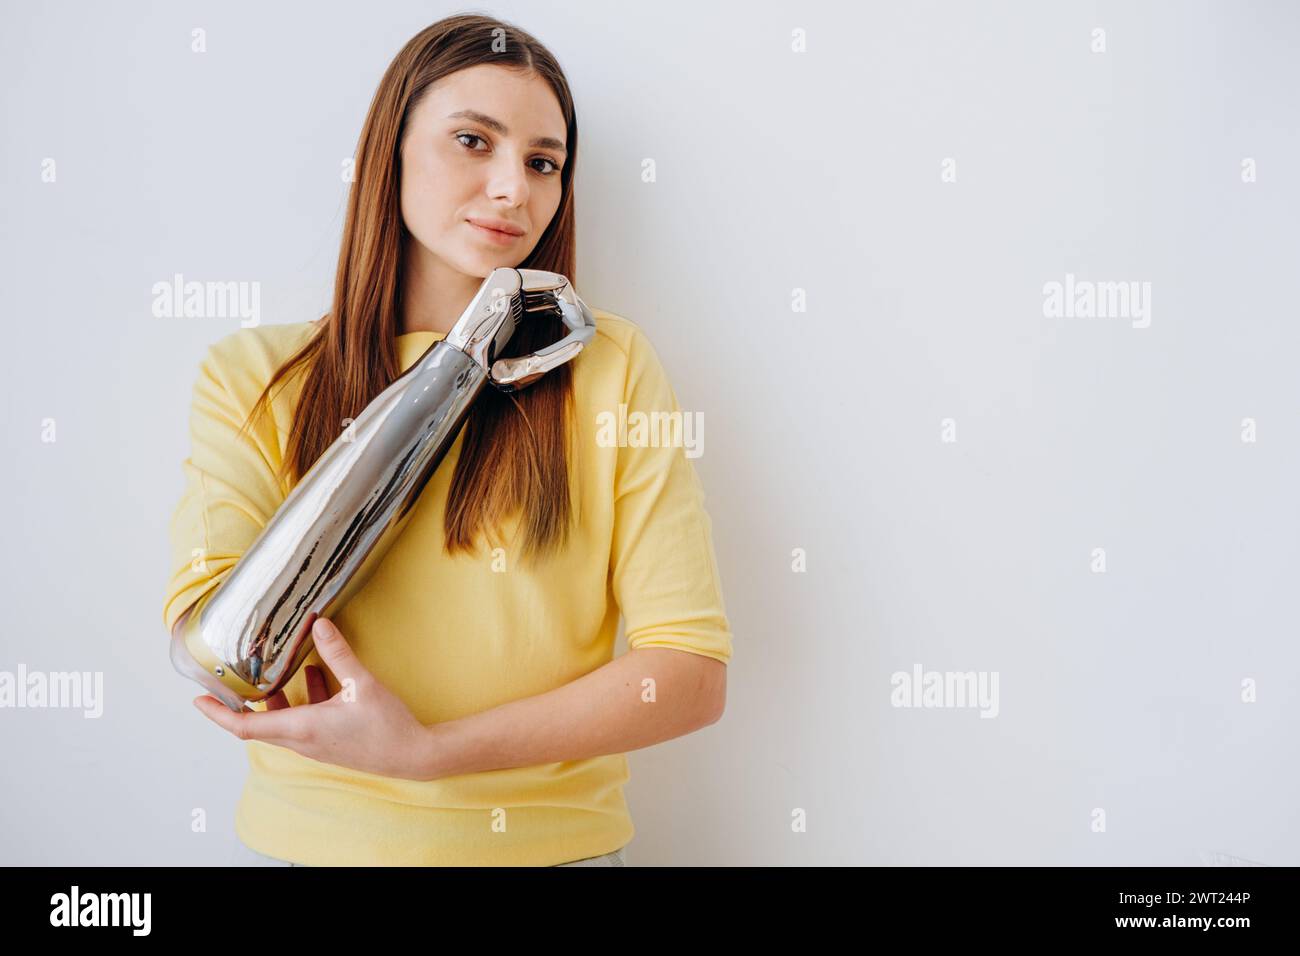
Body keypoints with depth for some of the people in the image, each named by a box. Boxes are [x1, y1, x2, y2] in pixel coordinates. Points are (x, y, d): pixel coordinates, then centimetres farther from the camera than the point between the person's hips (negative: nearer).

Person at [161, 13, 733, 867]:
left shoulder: (610, 368, -7)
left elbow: (694, 677, -12)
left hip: (552, 837, 0)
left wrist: (427, 752, -22)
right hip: (306, 834, 1)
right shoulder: (252, 377, -3)